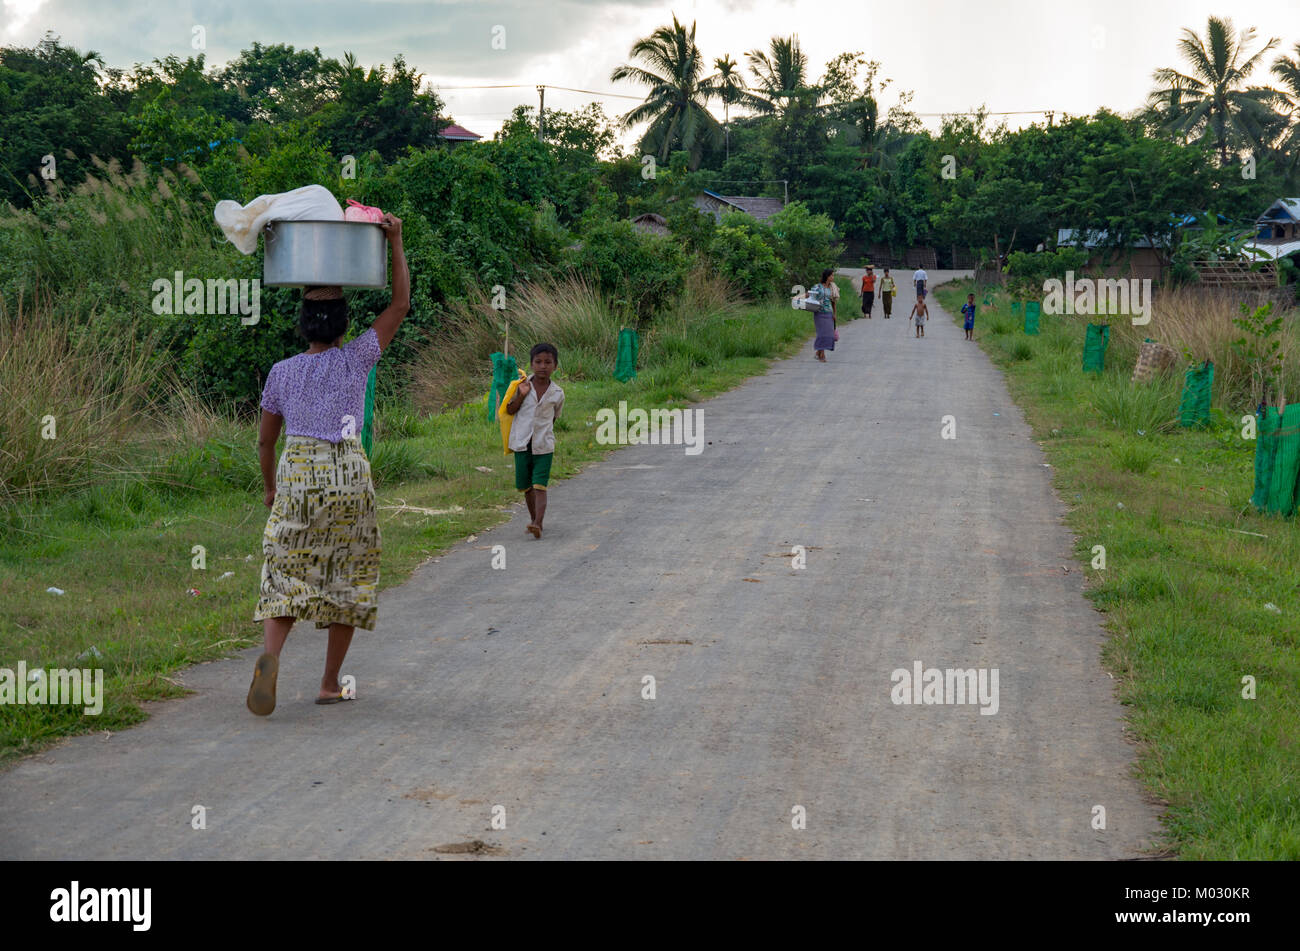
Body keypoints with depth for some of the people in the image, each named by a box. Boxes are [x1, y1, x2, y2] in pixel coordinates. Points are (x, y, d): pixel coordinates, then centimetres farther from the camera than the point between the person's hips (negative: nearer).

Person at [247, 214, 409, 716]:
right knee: (346, 579, 11)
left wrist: (269, 486, 28)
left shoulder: (281, 372, 5)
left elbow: (265, 439, 13)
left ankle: (270, 657, -27)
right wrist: (395, 242, 7)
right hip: (349, 476, -1)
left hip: (296, 475, 1)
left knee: (285, 578, 1)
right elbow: (400, 304, 6)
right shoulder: (356, 359, -1)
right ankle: (330, 683, 12)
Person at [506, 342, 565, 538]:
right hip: (521, 443, 2)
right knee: (525, 487, 11)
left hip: (543, 445, -2)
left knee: (539, 486, -13)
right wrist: (521, 395, -13)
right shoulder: (523, 386, 1)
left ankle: (538, 524, -22)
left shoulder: (557, 393, 0)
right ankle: (534, 519, 27)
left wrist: (543, 433, 9)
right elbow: (510, 410, 1)